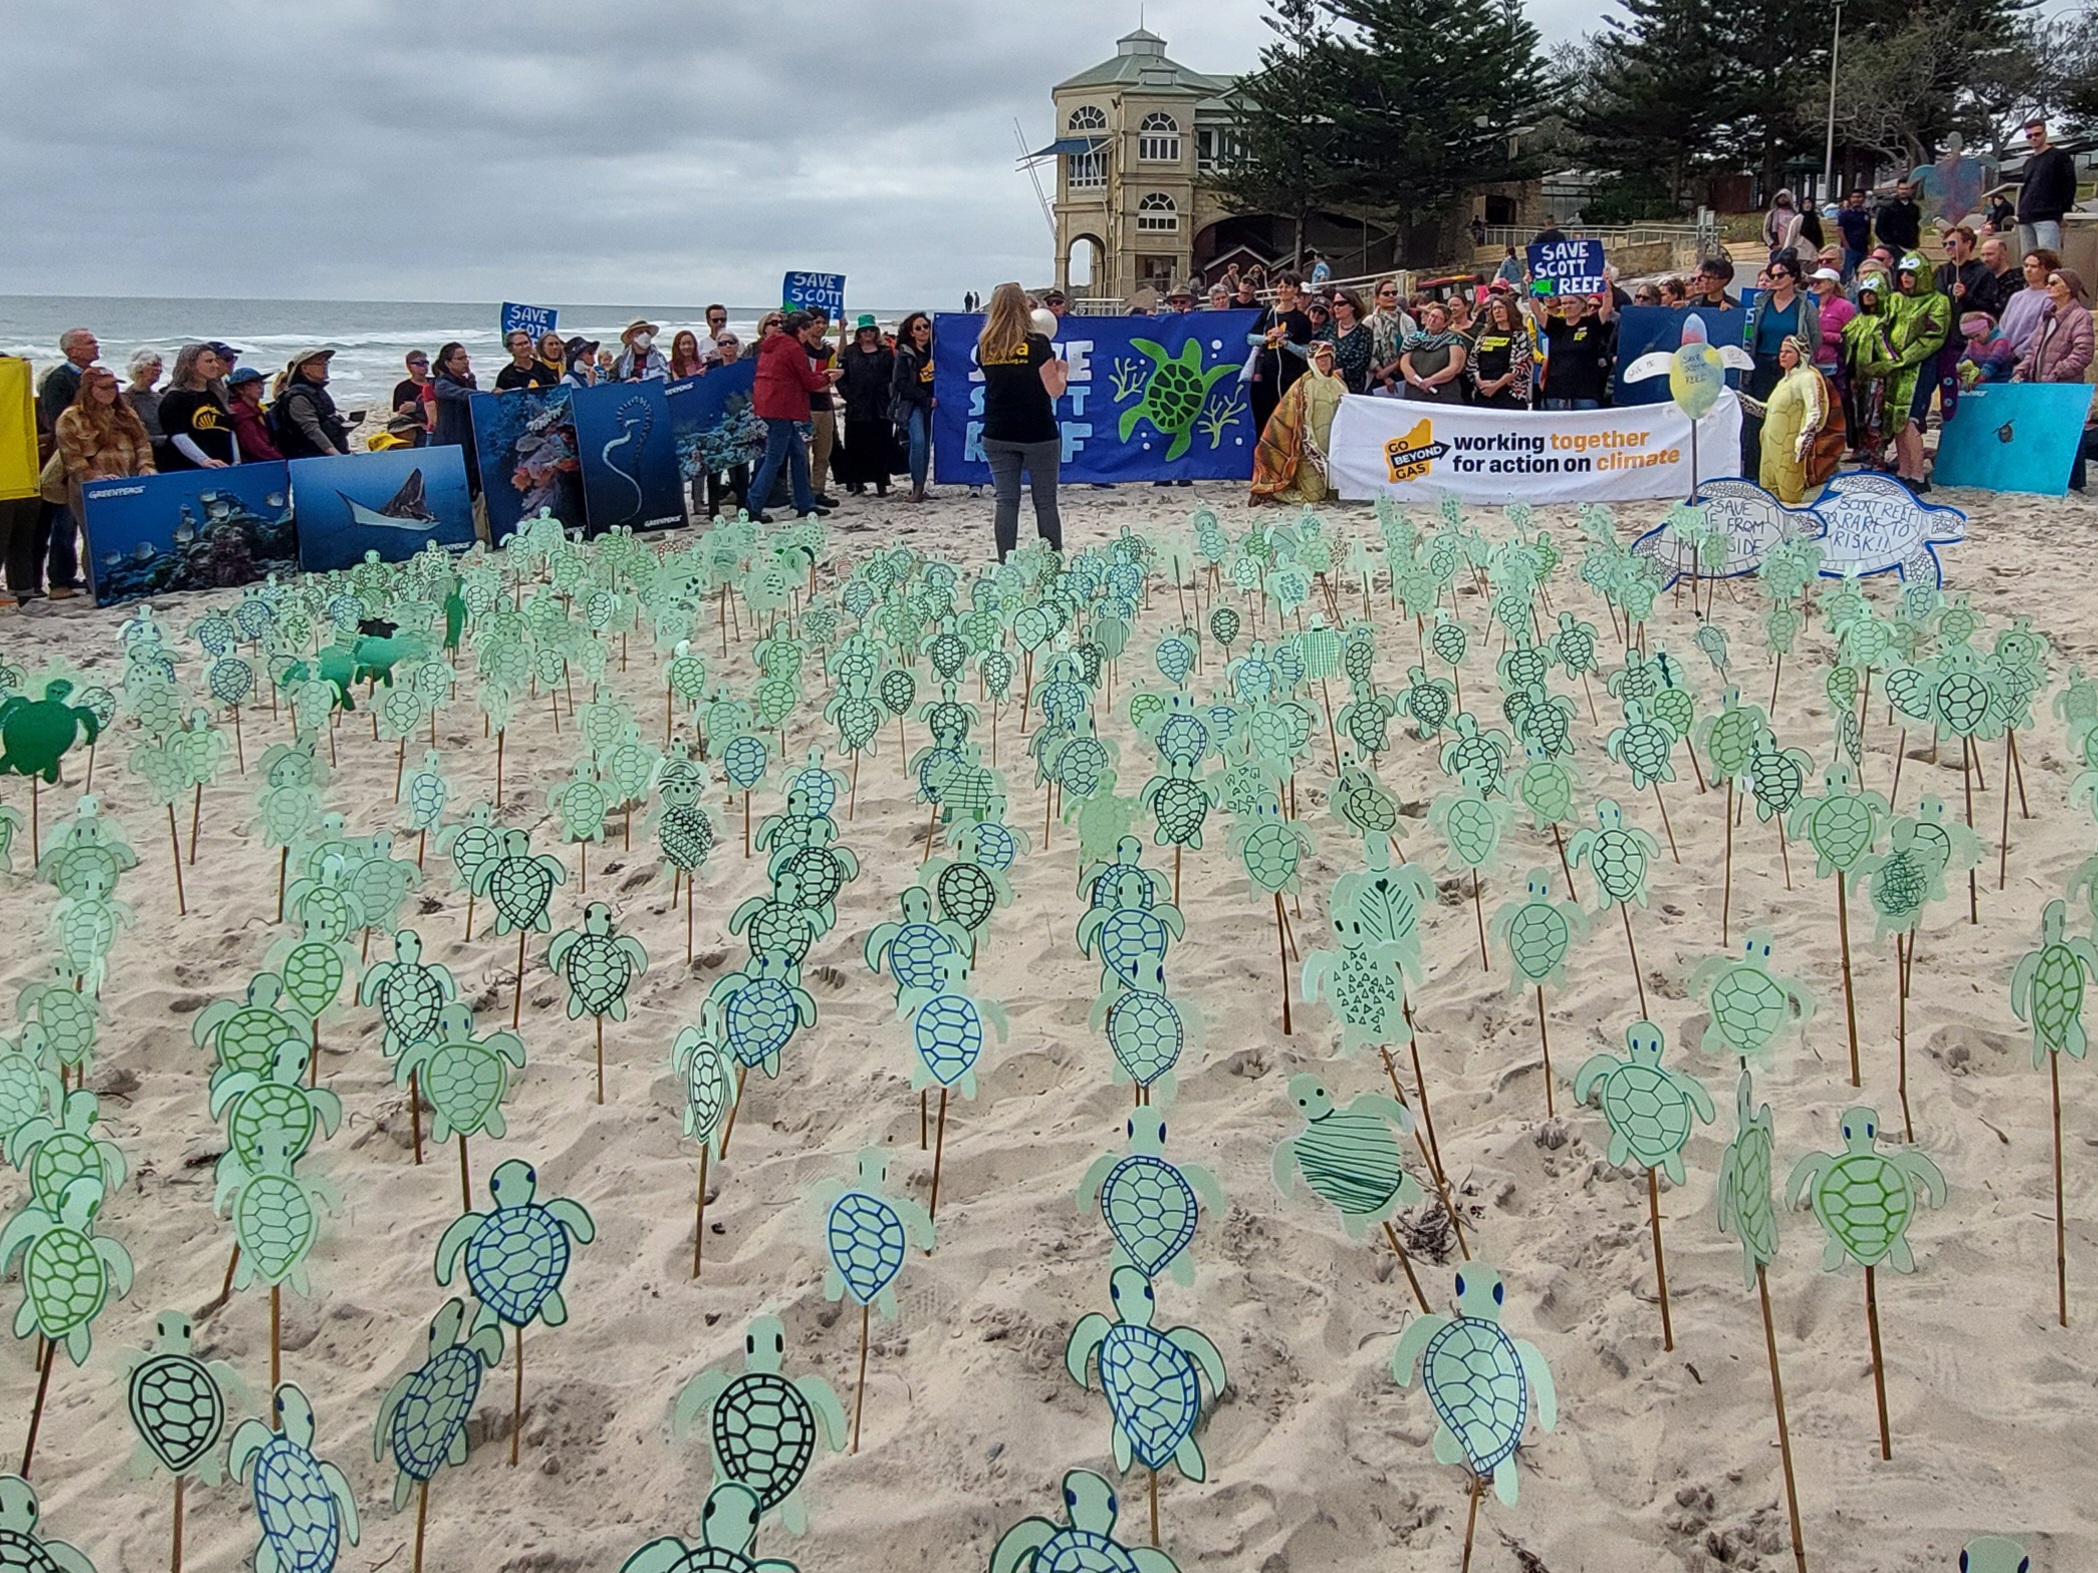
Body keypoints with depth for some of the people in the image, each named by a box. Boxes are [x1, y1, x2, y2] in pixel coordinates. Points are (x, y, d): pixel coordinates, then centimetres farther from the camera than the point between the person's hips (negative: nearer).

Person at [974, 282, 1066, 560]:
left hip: (997, 435, 3)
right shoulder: (1037, 344, -9)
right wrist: (1062, 370, 13)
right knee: (1045, 503, 5)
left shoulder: (985, 347, 2)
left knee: (1005, 501, 5)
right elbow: (1055, 390, -7)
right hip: (1038, 435, -3)